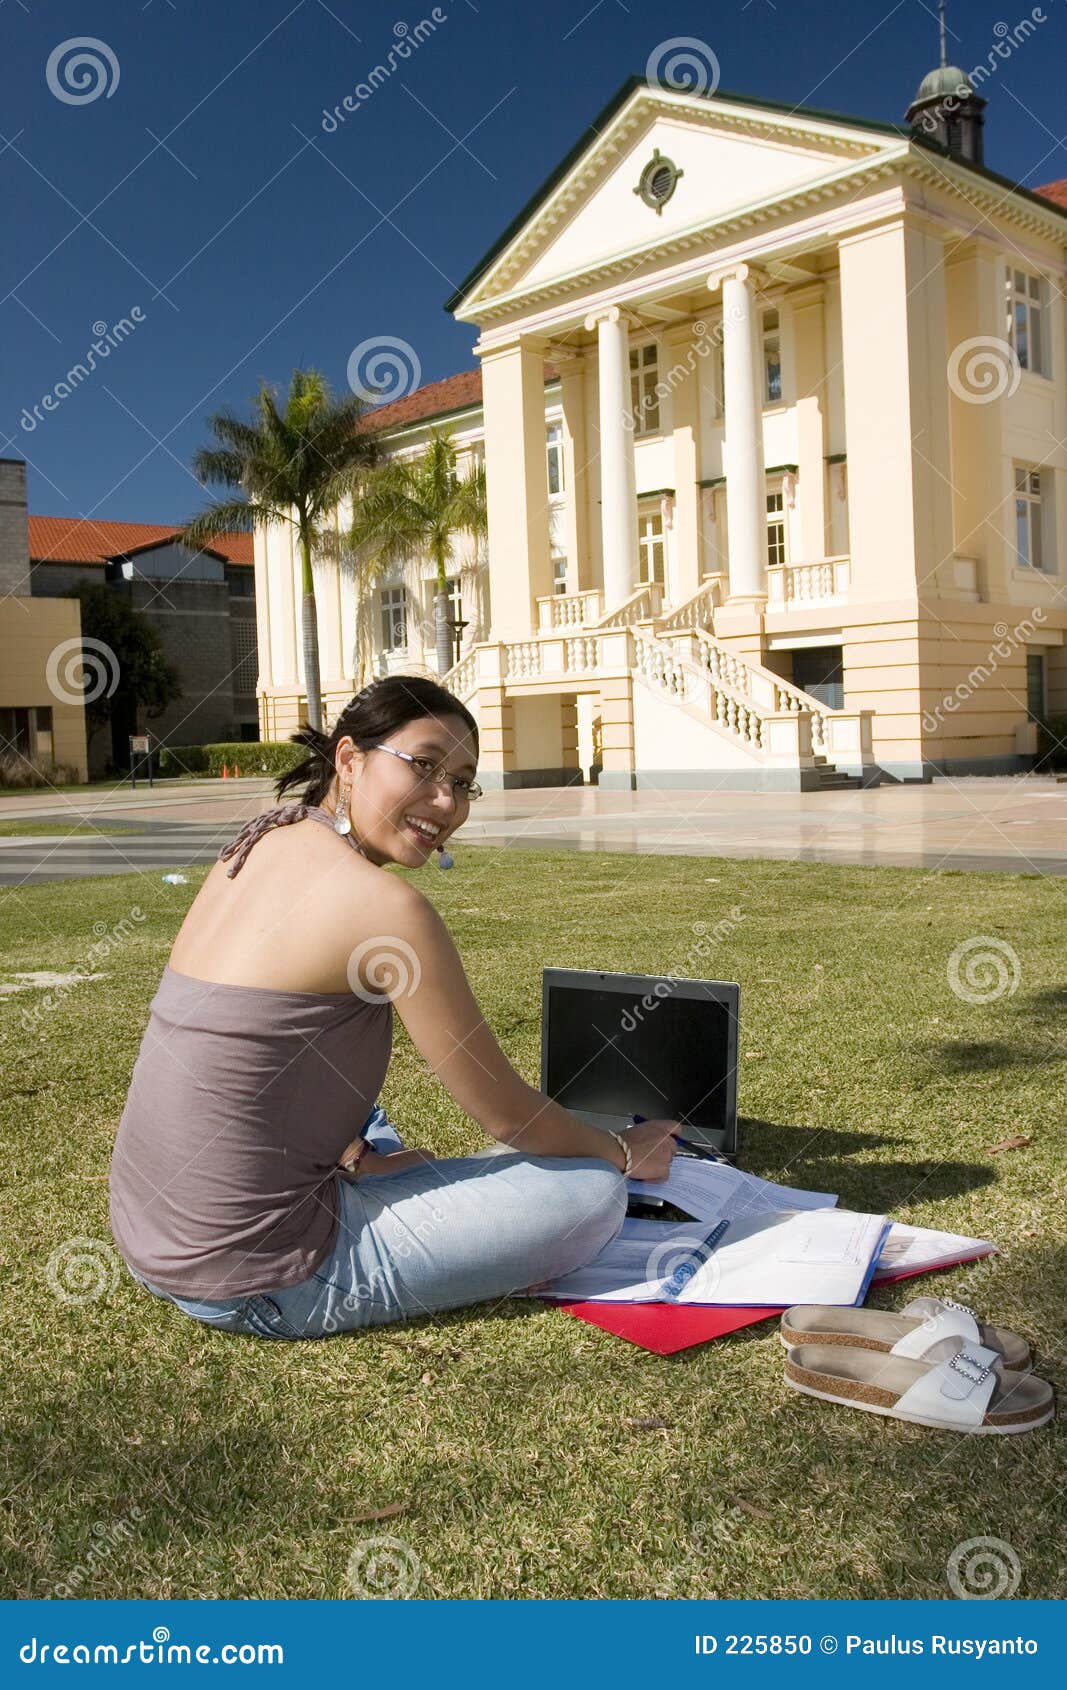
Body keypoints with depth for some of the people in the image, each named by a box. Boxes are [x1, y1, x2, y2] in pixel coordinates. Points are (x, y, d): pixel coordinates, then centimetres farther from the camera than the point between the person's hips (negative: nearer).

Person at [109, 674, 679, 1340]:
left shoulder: (254, 848, 6)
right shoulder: (384, 904, -19)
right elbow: (507, 1114, -10)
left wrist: (358, 1157, 10)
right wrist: (627, 1152, 8)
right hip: (261, 1285, -9)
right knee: (594, 1191, -5)